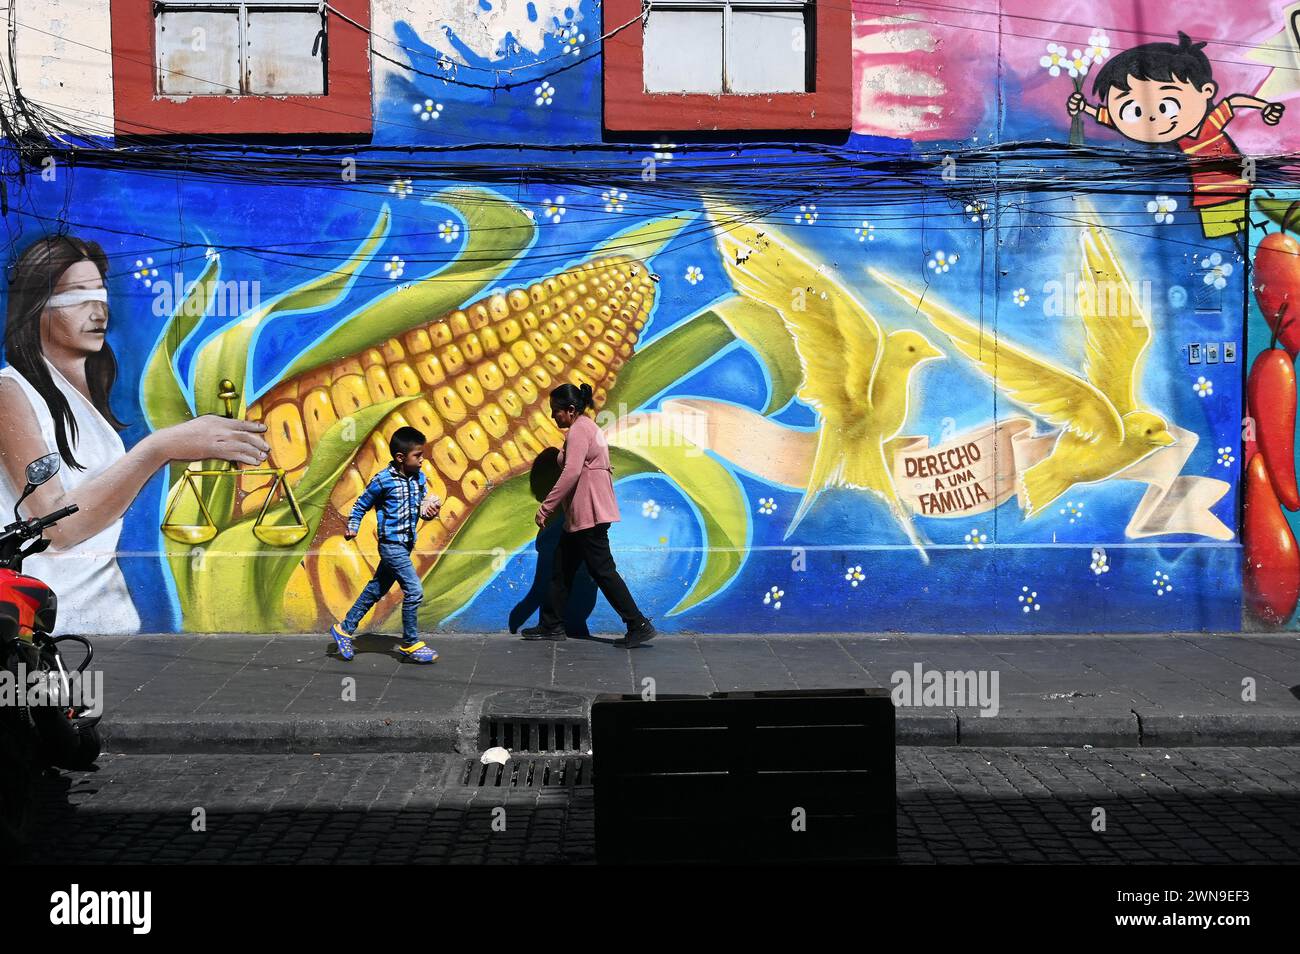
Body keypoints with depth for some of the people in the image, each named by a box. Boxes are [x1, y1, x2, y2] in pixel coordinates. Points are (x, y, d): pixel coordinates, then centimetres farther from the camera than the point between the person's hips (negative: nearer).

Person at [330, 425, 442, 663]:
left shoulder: (419, 478, 3)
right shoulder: (383, 480, -15)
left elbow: (422, 507, 11)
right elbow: (362, 504, -3)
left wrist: (430, 510, -10)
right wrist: (352, 527, -10)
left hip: (405, 544, 7)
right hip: (391, 543, -7)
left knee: (376, 589, 16)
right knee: (414, 590, -11)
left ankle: (344, 629, 30)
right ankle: (410, 643, 3)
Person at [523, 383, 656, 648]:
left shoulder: (579, 430, -12)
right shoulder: (588, 427, 20)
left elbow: (571, 473, -23)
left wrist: (545, 509, -21)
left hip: (588, 514, -11)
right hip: (583, 514, 11)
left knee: (602, 571, -7)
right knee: (562, 569, 14)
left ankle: (639, 626, -5)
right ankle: (551, 626, 20)